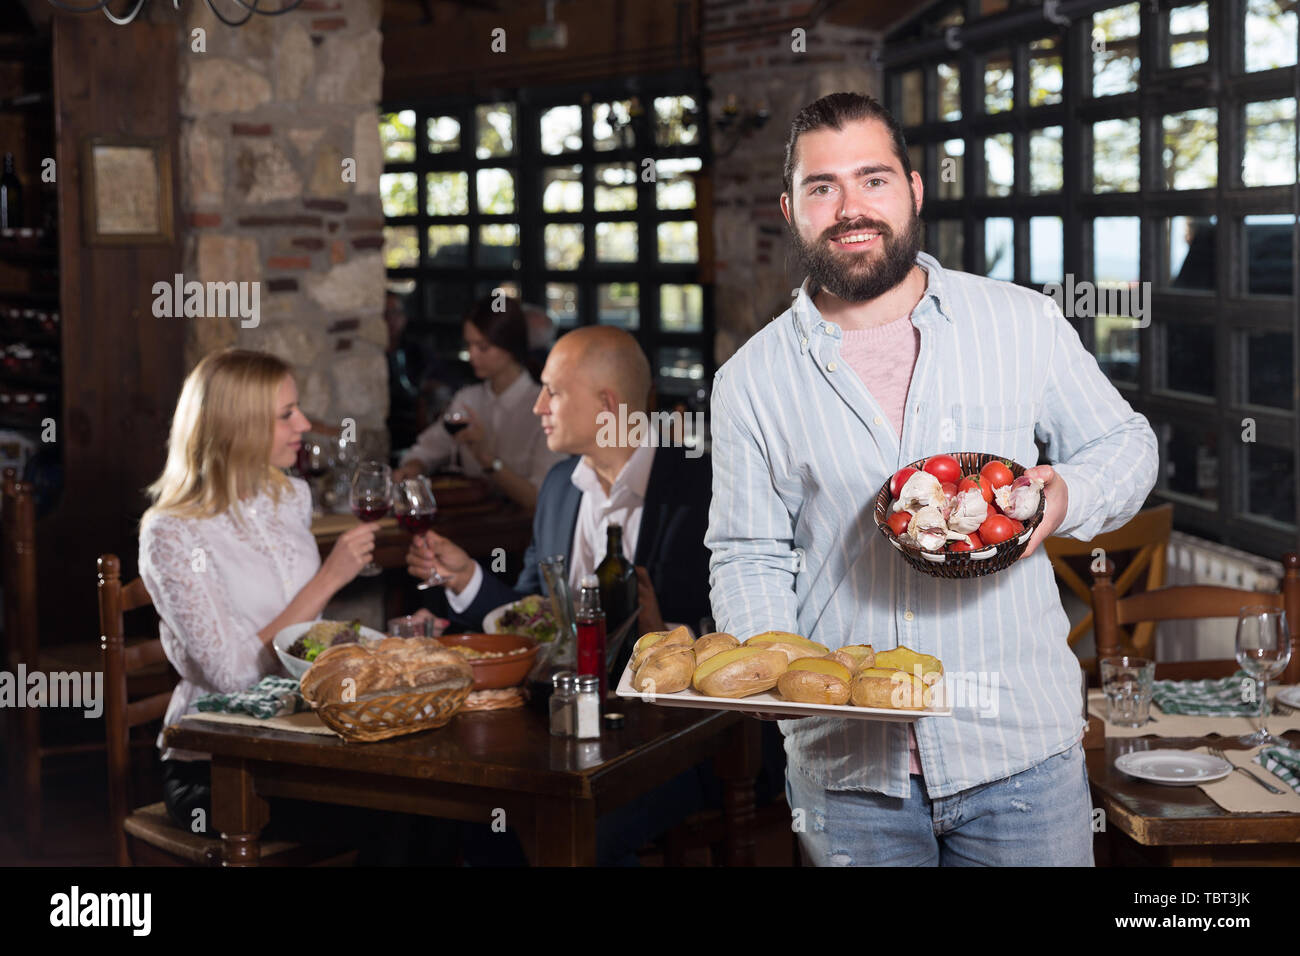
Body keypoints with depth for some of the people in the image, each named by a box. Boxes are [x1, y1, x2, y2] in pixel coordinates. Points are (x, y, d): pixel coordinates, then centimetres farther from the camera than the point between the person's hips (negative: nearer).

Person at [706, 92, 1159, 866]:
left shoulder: (1024, 323, 1)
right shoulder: (752, 379, 3)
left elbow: (1125, 443, 11)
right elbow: (750, 557, 6)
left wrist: (1065, 497, -11)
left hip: (1018, 744, 0)